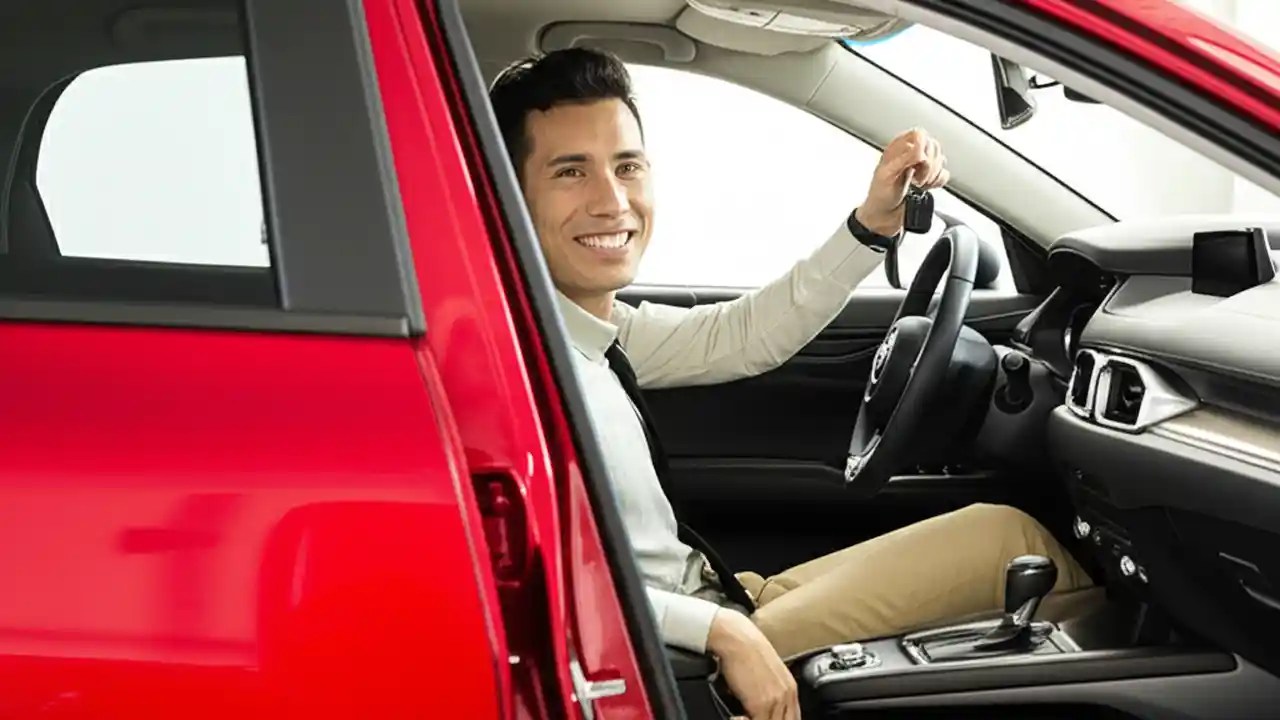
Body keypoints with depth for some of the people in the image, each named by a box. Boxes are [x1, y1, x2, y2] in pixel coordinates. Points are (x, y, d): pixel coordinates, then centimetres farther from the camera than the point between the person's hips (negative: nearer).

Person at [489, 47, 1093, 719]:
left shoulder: (596, 330, 1)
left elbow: (745, 337, 8)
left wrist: (872, 224, -4)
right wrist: (723, 631, -30)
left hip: (723, 604, 9)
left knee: (1001, 532, 17)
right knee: (1008, 537, 3)